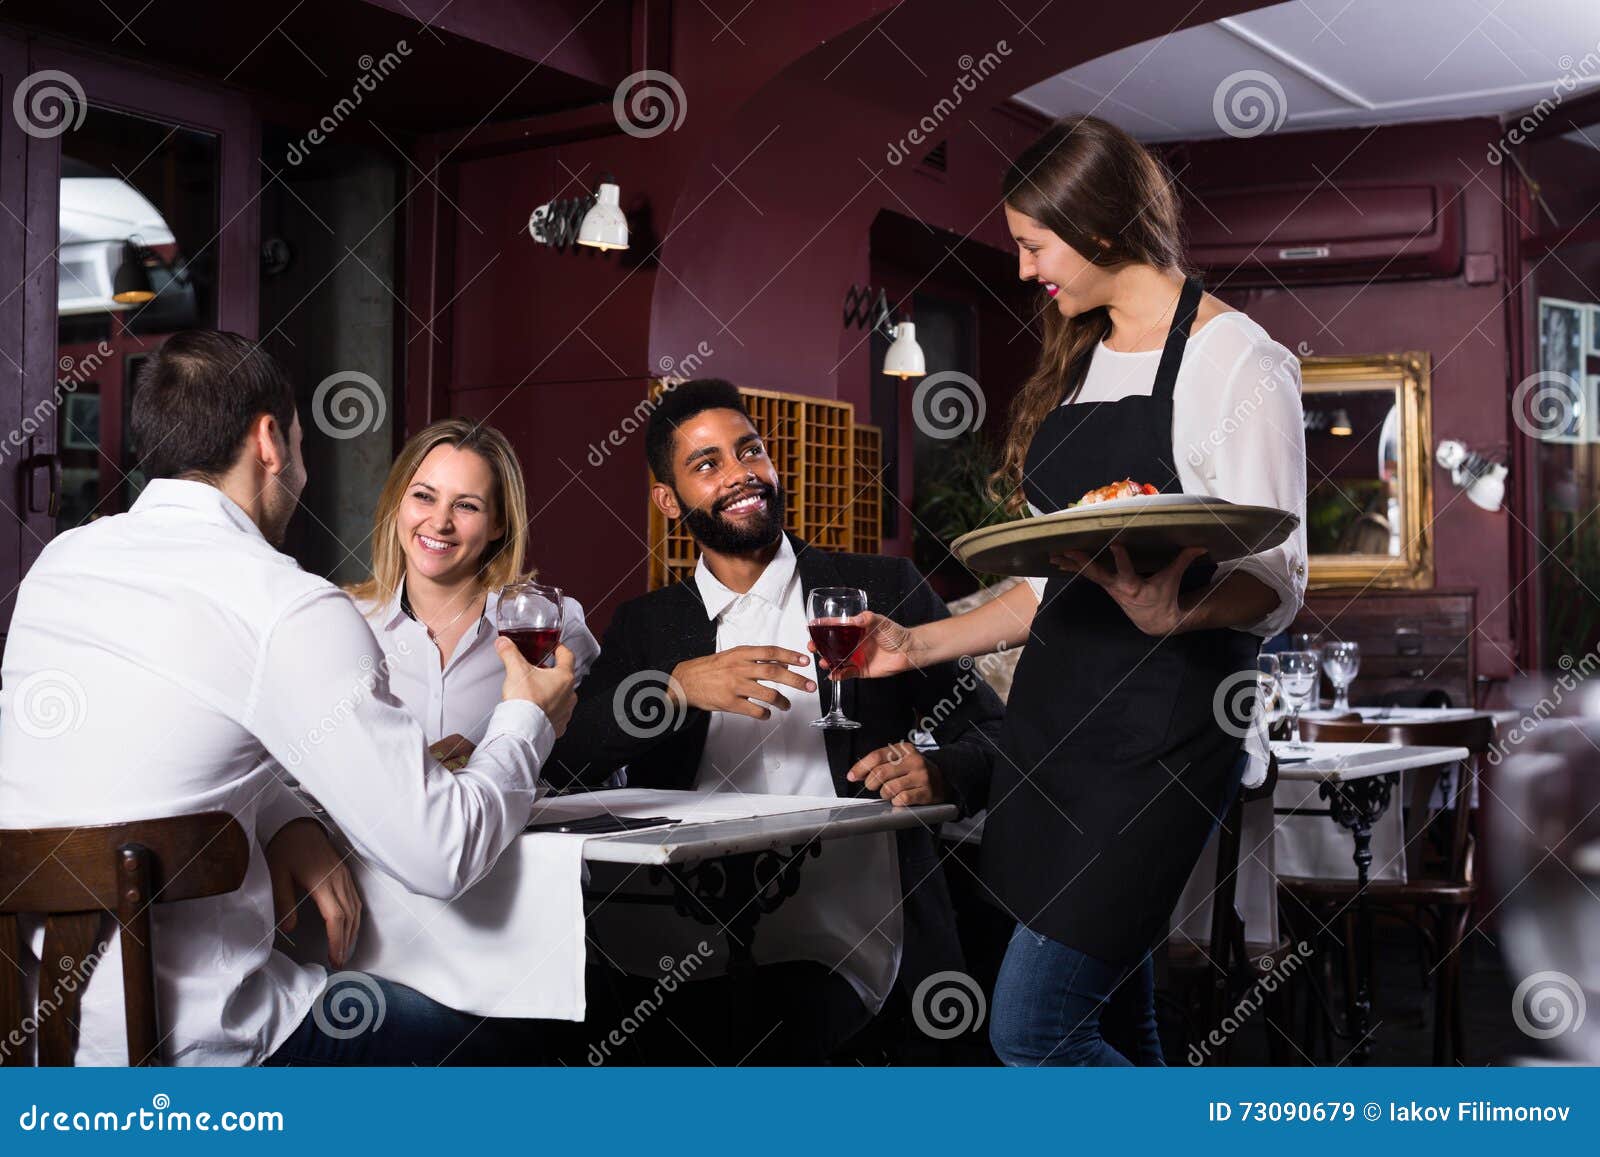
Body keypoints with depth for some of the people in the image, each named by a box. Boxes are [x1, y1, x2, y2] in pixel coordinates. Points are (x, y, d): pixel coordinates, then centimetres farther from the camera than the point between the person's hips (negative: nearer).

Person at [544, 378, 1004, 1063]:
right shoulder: (643, 626, 16)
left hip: (834, 943, -2)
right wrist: (679, 686, -14)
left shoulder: (886, 591, 10)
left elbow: (989, 732, 9)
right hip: (682, 942, 3)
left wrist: (937, 775, -14)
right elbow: (562, 762, 1)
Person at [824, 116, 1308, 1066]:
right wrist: (920, 646, 15)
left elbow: (1276, 580, -11)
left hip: (1163, 735, -7)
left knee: (1031, 1027, -11)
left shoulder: (1238, 362, -6)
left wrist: (1171, 614, -31)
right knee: (1113, 1032, 8)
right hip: (1054, 721, 7)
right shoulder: (1080, 362, 17)